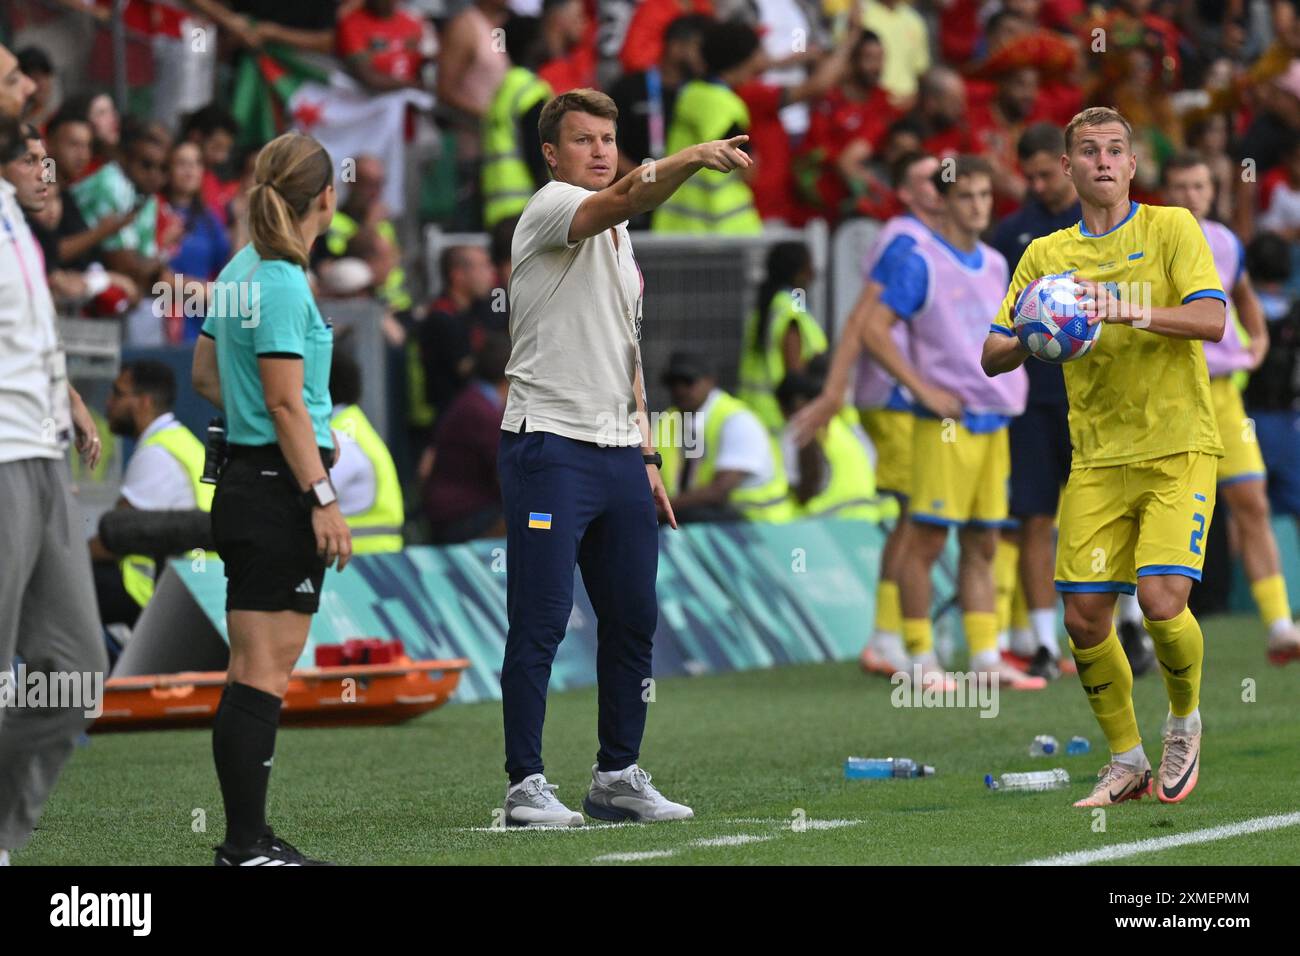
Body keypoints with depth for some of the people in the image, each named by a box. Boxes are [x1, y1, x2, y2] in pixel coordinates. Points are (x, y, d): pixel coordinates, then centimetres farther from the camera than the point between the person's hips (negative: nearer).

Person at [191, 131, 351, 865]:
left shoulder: (242, 272, 12)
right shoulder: (283, 284, -16)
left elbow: (206, 375, 22)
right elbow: (286, 402, -19)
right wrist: (323, 496, -18)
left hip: (247, 480, 9)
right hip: (280, 492, -9)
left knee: (261, 672, 12)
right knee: (261, 675, -7)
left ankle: (247, 839, 16)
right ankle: (247, 847, -6)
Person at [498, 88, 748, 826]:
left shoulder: (619, 240, 20)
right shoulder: (551, 210, -6)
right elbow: (624, 198, -29)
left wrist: (647, 456, 19)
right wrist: (691, 158, -45)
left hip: (618, 454, 8)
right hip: (549, 447, -8)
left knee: (633, 620, 8)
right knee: (540, 622, -6)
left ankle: (619, 778, 16)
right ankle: (527, 785, -2)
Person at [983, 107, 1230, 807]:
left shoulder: (1170, 228, 1)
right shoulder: (1046, 256, 12)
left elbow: (1211, 320, -13)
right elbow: (992, 357, 10)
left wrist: (1129, 311, -27)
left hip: (1178, 448, -4)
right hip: (1097, 458, 4)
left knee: (1162, 602, -18)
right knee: (1084, 617, -4)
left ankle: (1184, 719, 12)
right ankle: (1126, 761, 14)